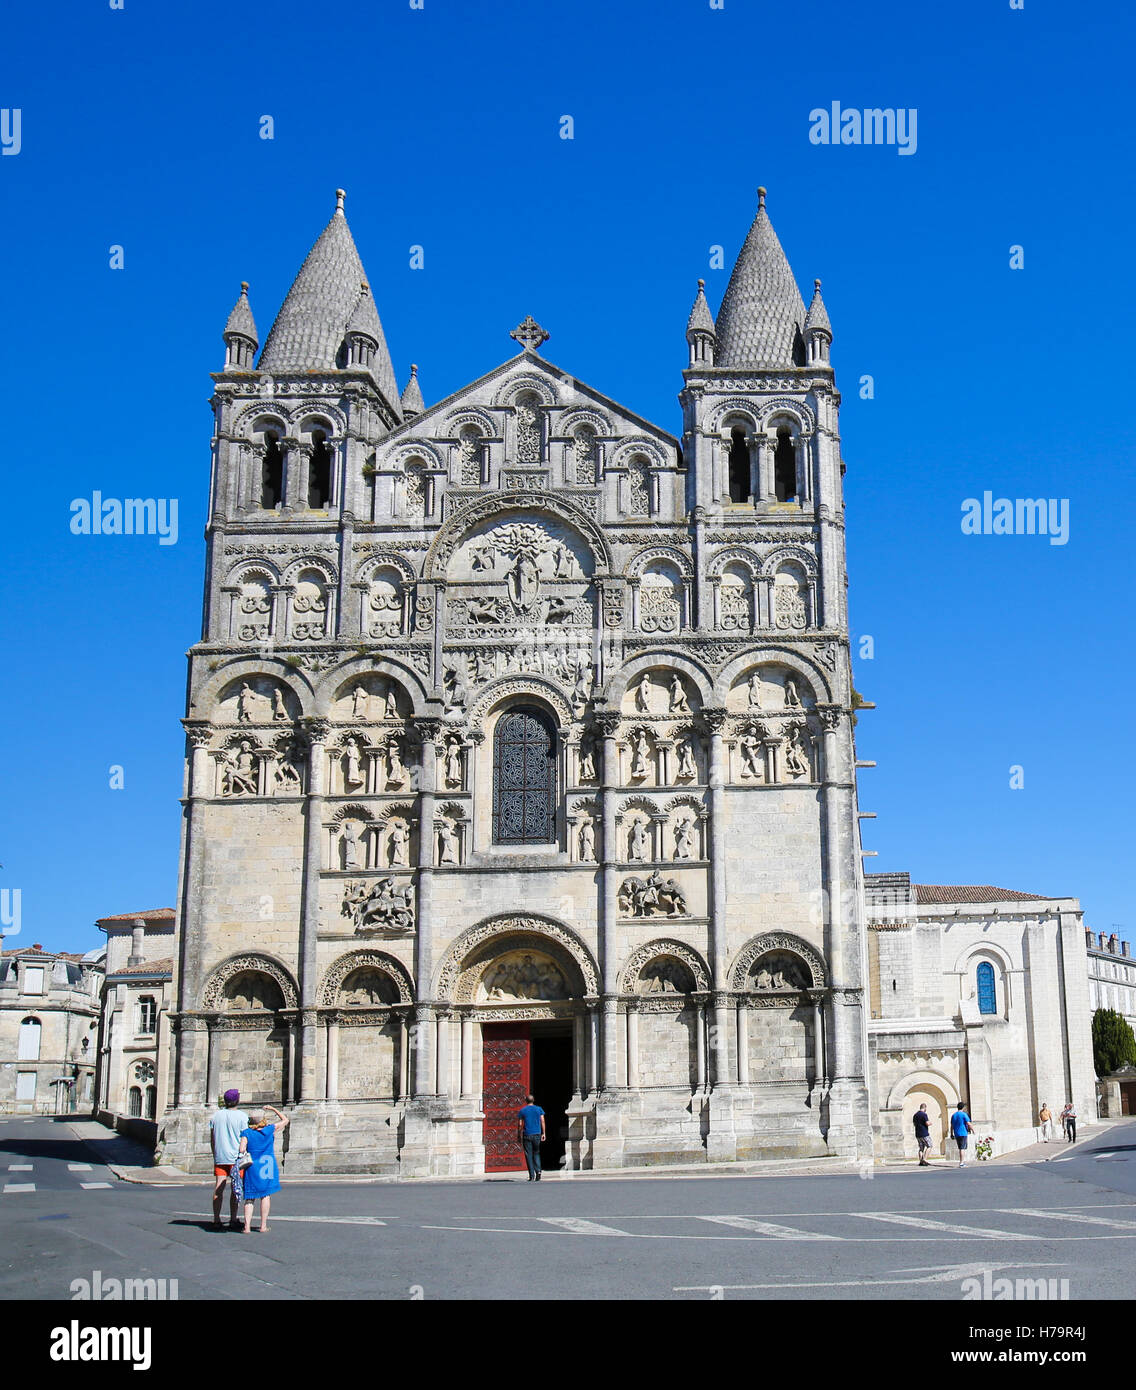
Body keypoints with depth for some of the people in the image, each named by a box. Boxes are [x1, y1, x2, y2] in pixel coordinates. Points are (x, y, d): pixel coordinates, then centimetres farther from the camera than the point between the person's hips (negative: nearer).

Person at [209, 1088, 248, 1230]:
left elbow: (212, 1138, 9)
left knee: (218, 1189, 2)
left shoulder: (216, 1114, 6)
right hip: (236, 1157, -3)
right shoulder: (242, 1116, -6)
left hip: (219, 1157, 3)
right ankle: (233, 1219, 4)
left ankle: (216, 1220, -2)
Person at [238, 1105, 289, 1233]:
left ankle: (247, 1226, -6)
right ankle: (263, 1225, 4)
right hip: (267, 1167, 0)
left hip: (251, 1169, 0)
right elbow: (285, 1120, 15)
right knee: (266, 1195, 8)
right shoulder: (270, 1130, 0)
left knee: (250, 1198, 6)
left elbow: (242, 1150, -15)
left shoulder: (246, 1133, -3)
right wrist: (273, 1109, 23)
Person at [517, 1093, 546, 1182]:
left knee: (529, 1155, 2)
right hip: (537, 1134, 2)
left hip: (527, 1135, -2)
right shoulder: (539, 1109, 6)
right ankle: (538, 1170, -5)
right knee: (536, 1153, 15)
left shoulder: (522, 1111, 2)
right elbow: (542, 1121, 1)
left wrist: (518, 1136, 6)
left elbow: (519, 1125, 1)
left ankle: (532, 1175, -4)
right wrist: (544, 1133, 4)